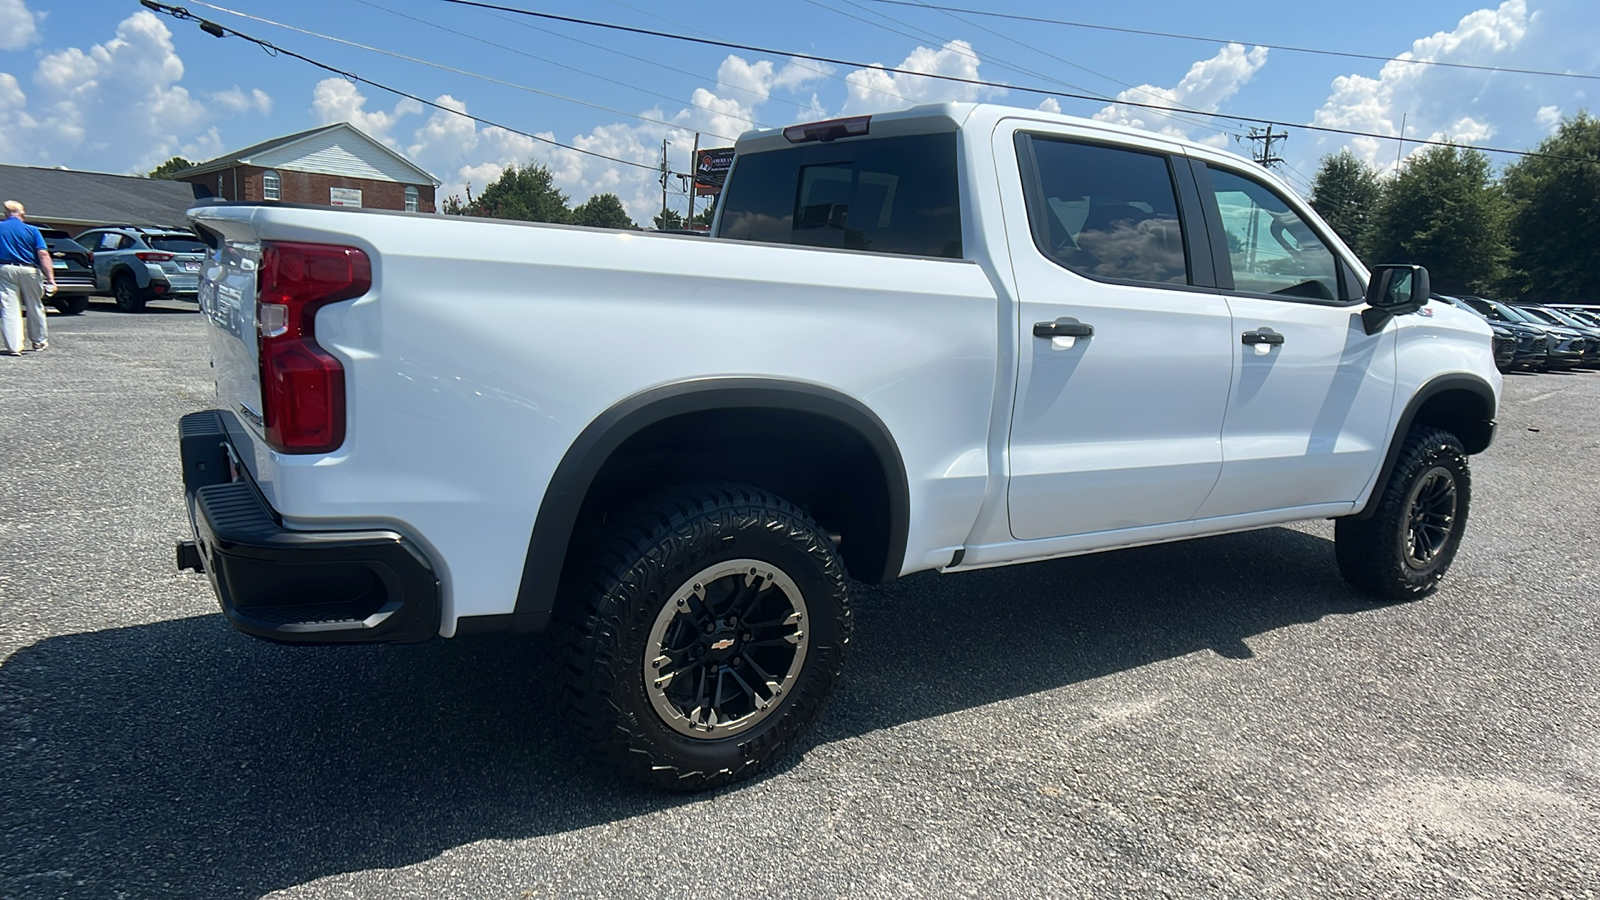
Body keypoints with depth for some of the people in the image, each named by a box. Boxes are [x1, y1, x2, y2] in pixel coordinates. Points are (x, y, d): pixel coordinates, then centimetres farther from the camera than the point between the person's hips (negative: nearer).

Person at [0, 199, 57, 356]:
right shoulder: (31, 230, 0)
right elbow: (43, 255, -9)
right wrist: (50, 279, -11)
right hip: (29, 271, 0)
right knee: (34, 307, 16)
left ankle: (13, 346, -6)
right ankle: (39, 341, 29)